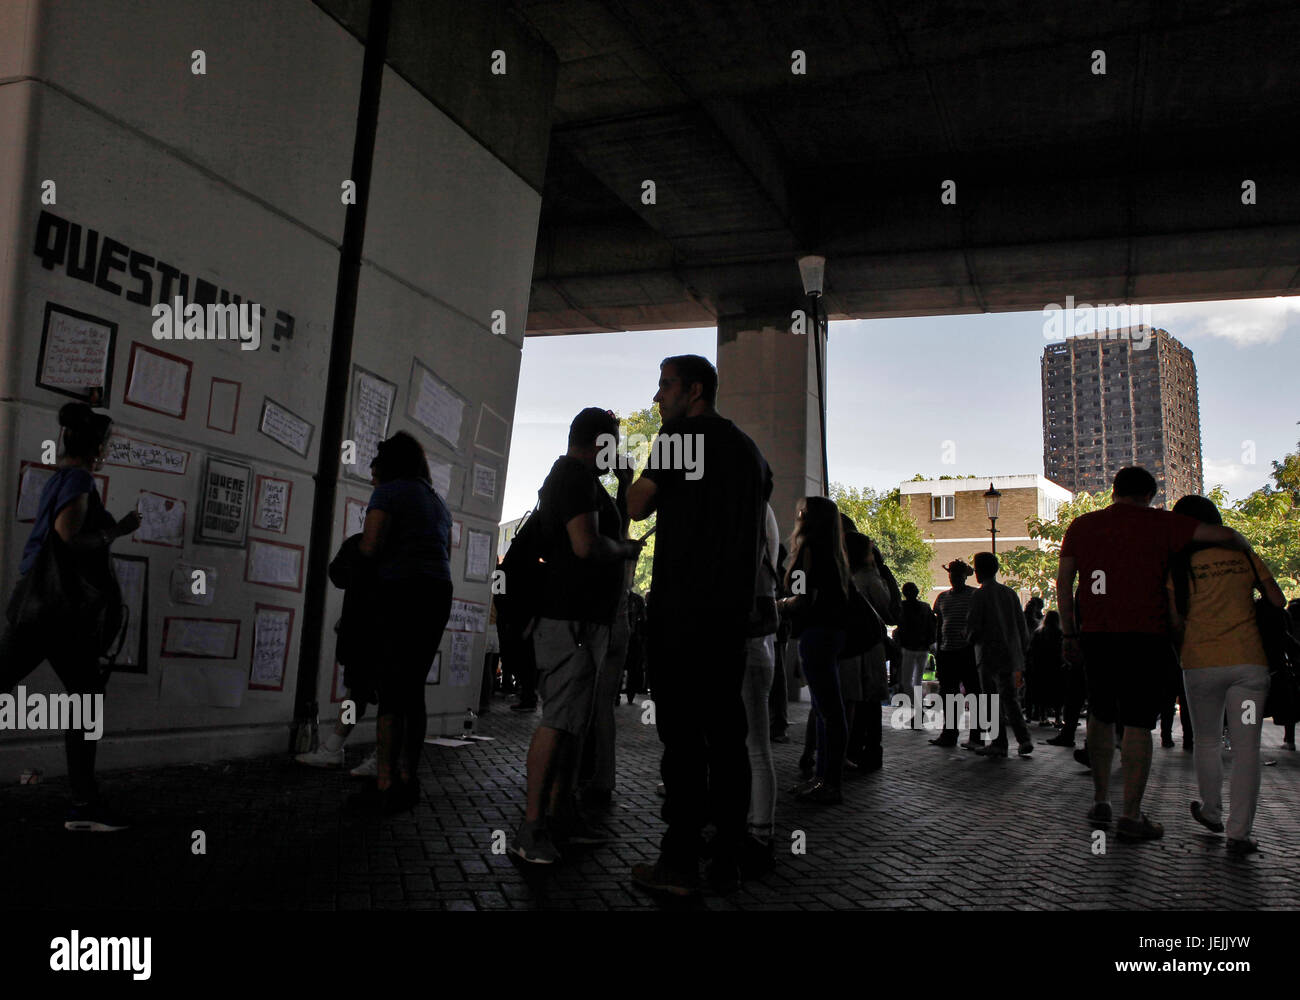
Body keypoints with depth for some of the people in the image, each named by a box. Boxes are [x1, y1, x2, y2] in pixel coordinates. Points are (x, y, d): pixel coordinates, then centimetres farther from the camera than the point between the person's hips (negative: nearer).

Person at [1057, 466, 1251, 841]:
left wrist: (1069, 634, 10)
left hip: (1095, 635, 4)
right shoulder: (1160, 524, 0)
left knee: (1101, 715, 18)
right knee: (1138, 723, 1)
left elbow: (1063, 582, 7)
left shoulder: (1081, 525, 10)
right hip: (1144, 634, -4)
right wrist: (1245, 550, 17)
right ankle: (1131, 816, 2)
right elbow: (1223, 536, -6)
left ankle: (1100, 801, 20)